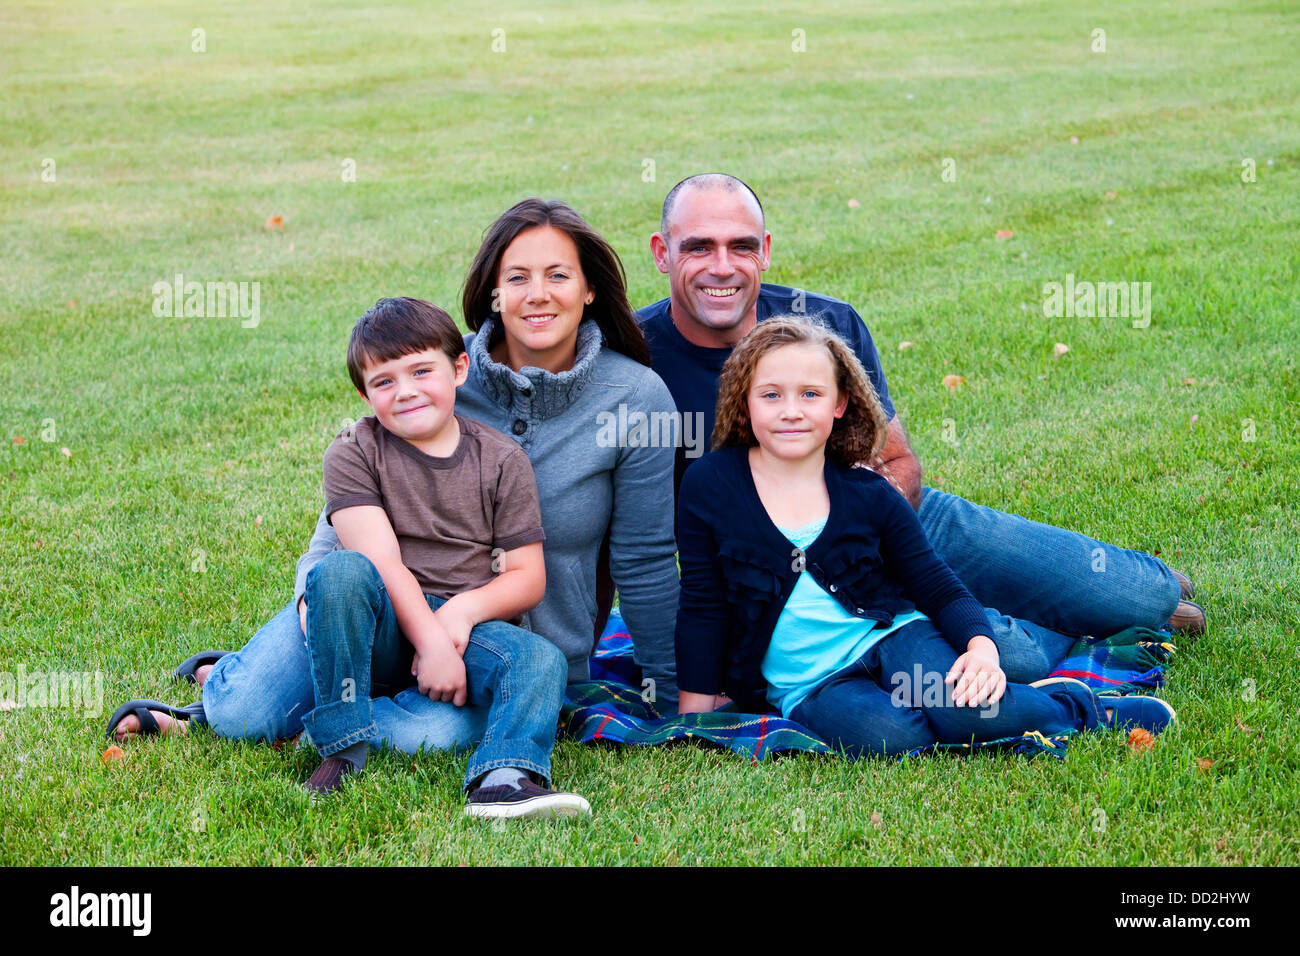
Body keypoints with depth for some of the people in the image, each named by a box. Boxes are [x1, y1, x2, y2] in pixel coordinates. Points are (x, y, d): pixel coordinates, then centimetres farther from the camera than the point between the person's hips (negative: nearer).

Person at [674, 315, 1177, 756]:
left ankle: (1078, 710, -3)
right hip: (806, 683, -1)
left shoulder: (870, 496, 4)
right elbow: (702, 609, 6)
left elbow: (939, 587, 6)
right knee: (888, 737, -34)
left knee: (969, 711, -31)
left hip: (889, 635, 1)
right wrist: (696, 713, 3)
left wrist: (981, 646, -14)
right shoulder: (708, 486, 0)